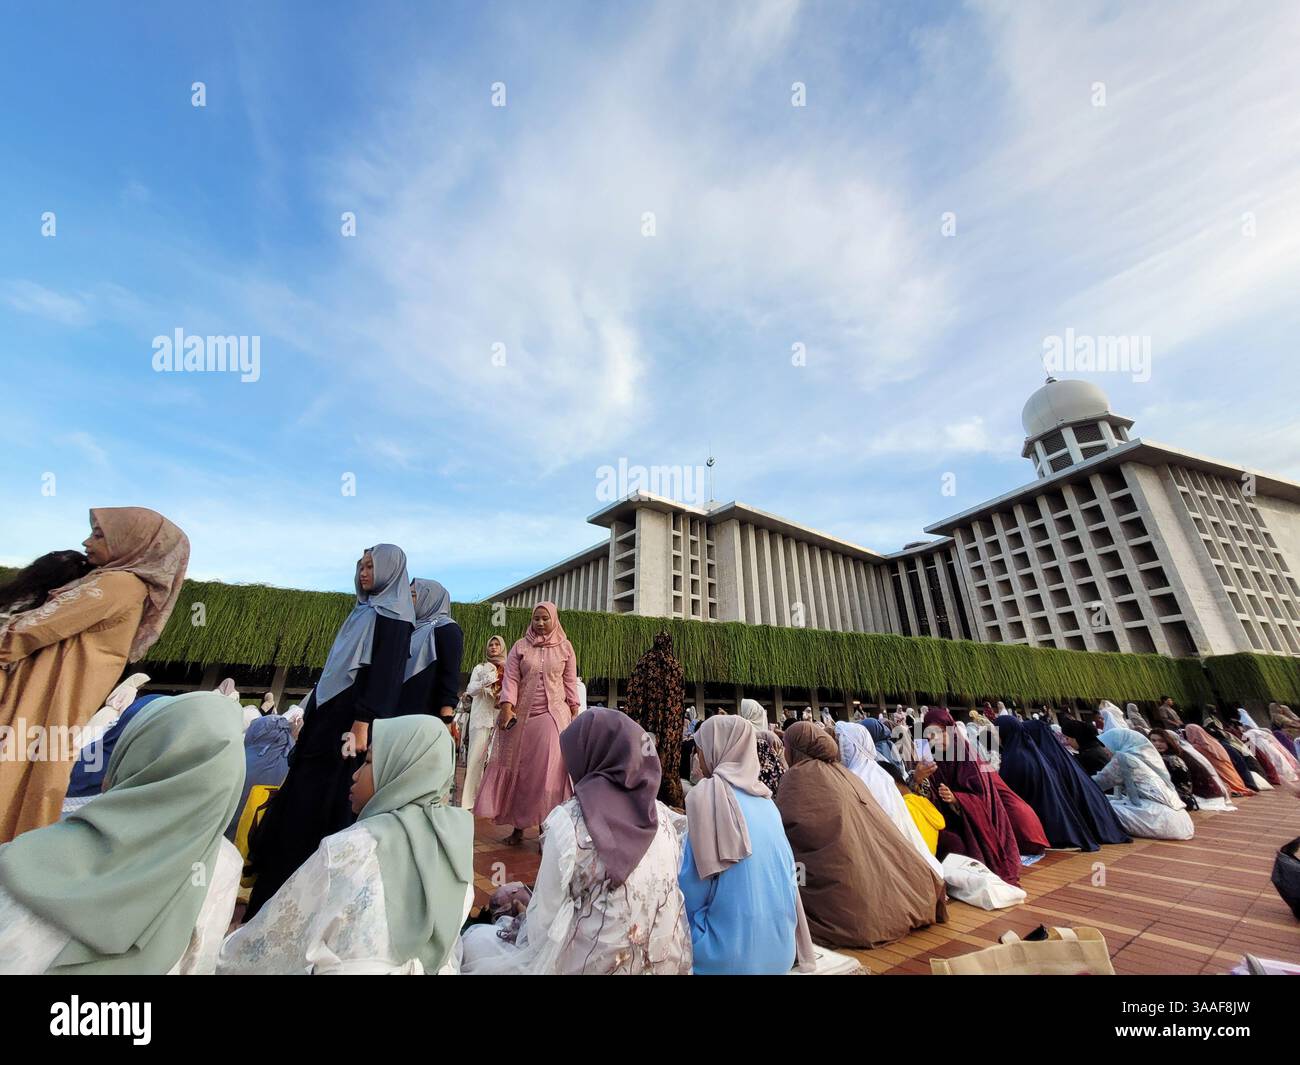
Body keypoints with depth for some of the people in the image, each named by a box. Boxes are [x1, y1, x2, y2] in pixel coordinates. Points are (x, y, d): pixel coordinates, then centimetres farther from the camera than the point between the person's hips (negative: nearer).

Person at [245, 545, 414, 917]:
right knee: (301, 793, 13)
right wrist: (311, 711, 21)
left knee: (319, 797, -2)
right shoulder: (364, 611, 17)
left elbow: (386, 670, -20)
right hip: (328, 711, 9)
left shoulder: (392, 616, -11)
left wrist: (363, 720, -25)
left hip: (350, 716, -9)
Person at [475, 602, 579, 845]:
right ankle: (517, 825, 24)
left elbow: (570, 683, 5)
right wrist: (506, 707, -16)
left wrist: (574, 713, 3)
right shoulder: (520, 646, 4)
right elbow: (510, 679, -3)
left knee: (548, 769, -5)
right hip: (521, 715, 2)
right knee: (517, 767, 9)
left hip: (553, 715, -1)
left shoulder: (565, 647, 3)